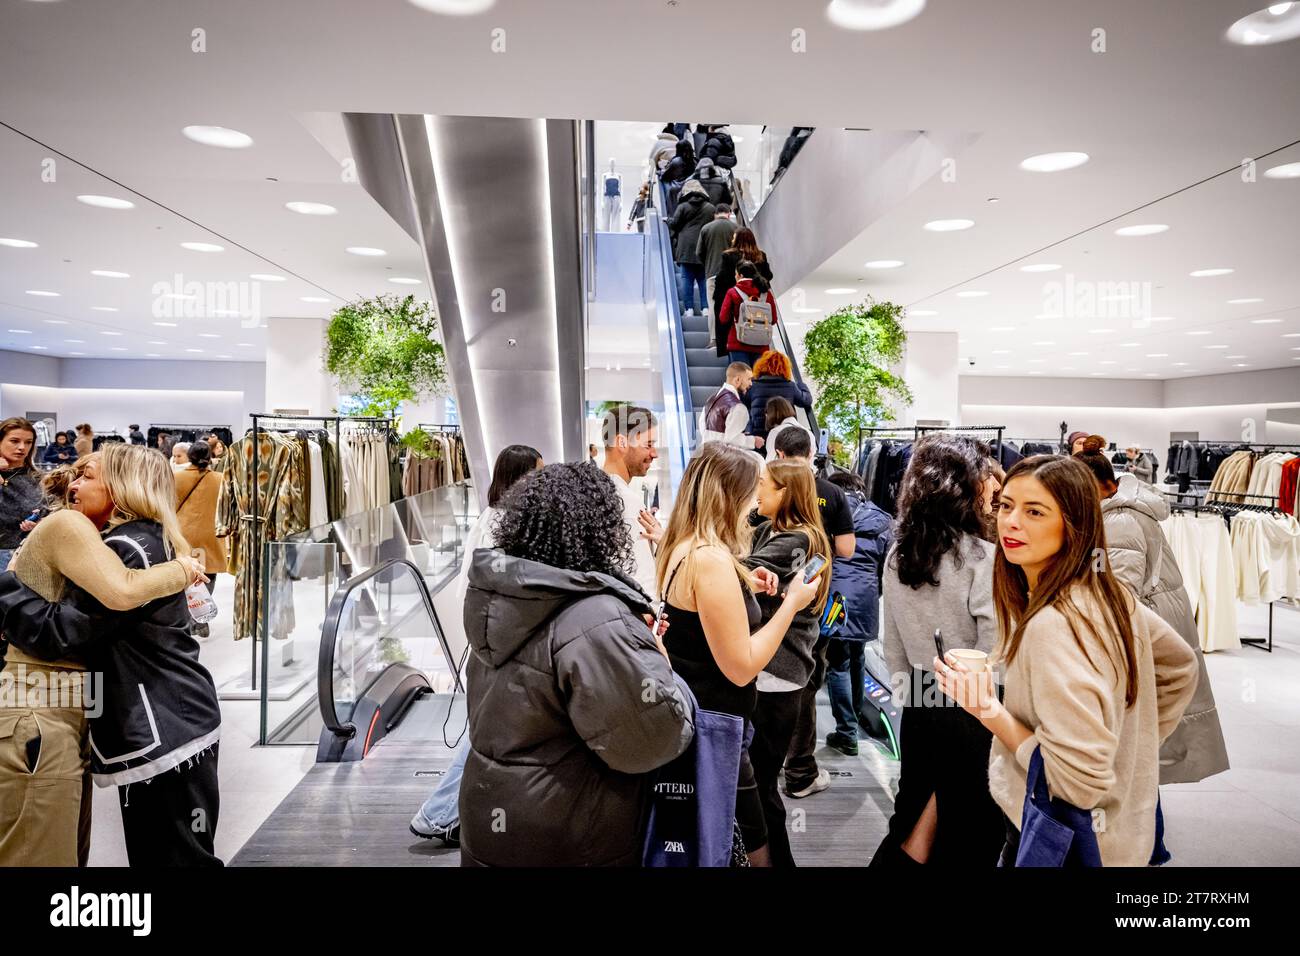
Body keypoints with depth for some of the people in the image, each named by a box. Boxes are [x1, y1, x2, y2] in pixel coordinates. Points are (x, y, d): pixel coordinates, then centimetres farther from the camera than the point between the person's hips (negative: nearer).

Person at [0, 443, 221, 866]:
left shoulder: (128, 550, -17)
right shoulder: (145, 542, 14)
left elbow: (56, 633, -20)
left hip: (164, 735, -10)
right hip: (168, 728, 10)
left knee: (177, 857, 2)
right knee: (154, 855, 19)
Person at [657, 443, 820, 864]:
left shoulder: (681, 548, 5)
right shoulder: (711, 558, -25)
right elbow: (741, 667, -23)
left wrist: (742, 586, 9)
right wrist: (792, 601, -15)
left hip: (692, 719, 10)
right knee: (751, 849, 6)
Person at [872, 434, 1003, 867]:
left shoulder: (897, 555, 1)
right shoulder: (982, 559, -17)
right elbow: (994, 654, -17)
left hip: (919, 705, 5)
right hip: (970, 709, -5)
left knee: (913, 816, 20)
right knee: (970, 836, 12)